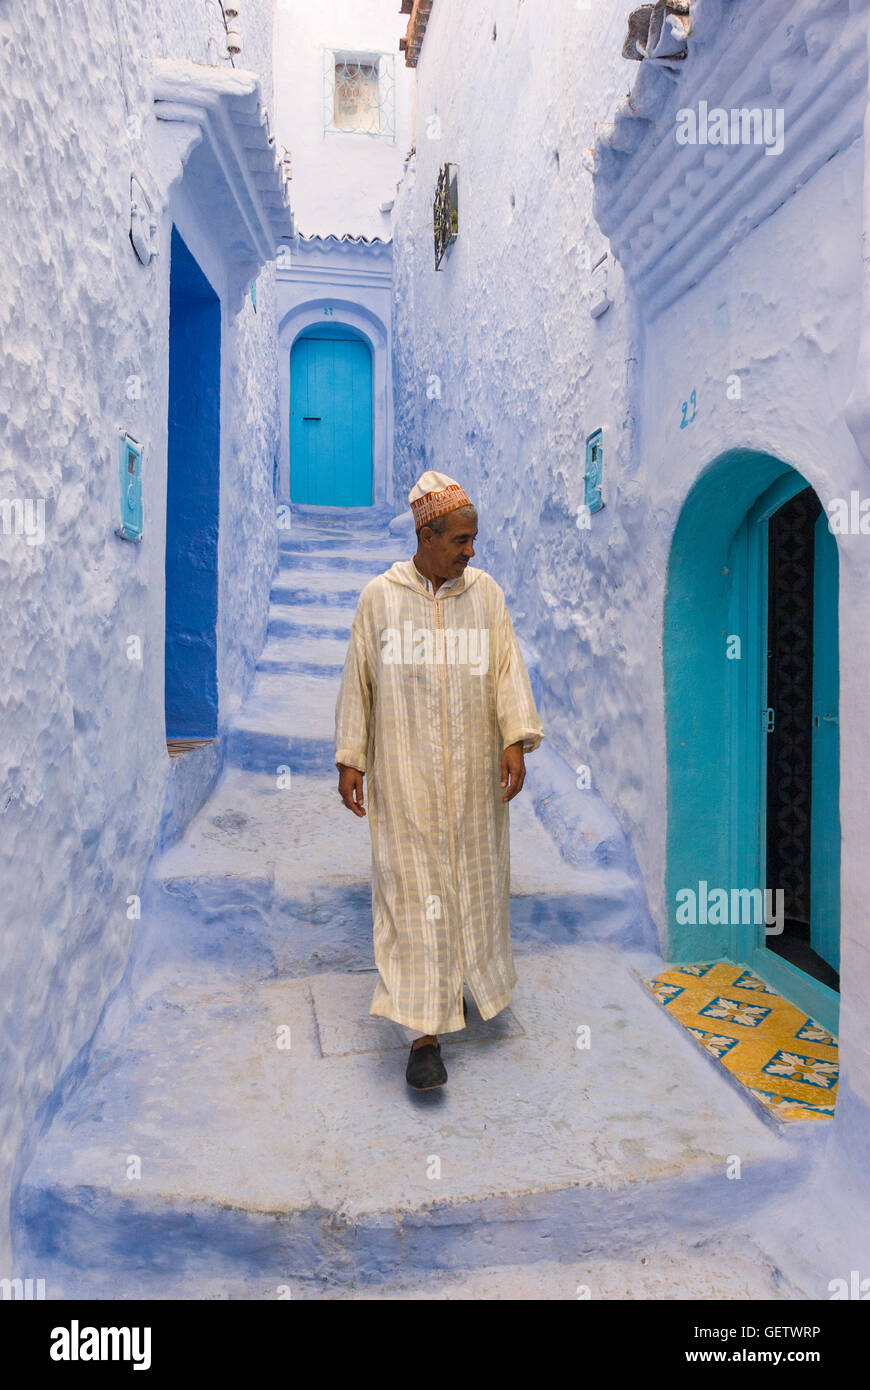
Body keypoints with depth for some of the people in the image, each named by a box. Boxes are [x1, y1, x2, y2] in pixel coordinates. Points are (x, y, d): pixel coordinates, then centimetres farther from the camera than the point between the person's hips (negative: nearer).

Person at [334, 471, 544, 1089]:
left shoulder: (486, 592, 4)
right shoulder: (379, 597, 0)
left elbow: (508, 671, -1)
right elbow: (358, 681, 2)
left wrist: (516, 741, -13)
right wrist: (350, 759, -1)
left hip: (473, 772, 3)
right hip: (404, 775, -2)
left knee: (473, 880, 15)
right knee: (412, 891, -2)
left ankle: (463, 978, 42)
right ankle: (425, 1032, 6)